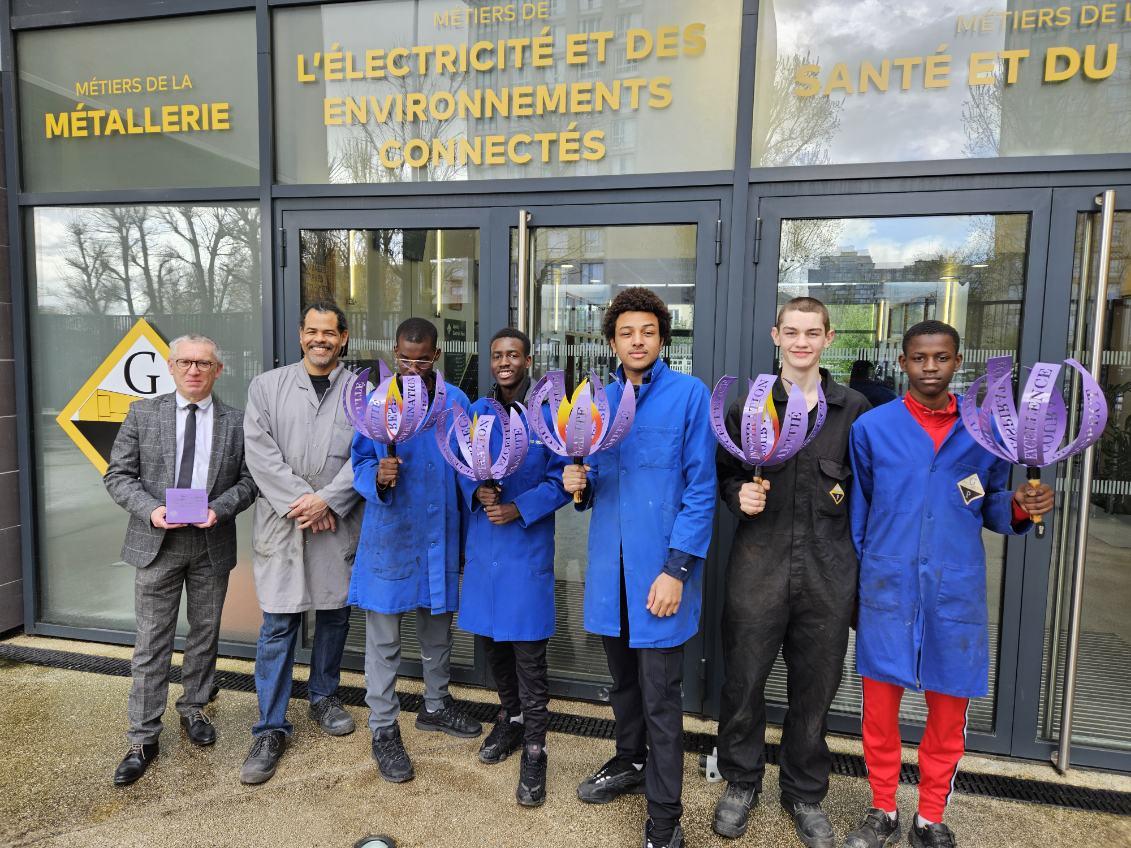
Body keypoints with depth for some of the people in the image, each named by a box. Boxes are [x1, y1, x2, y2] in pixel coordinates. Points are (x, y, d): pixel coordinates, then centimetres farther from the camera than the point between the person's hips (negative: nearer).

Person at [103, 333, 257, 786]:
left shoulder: (235, 422, 0)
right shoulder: (143, 413, 1)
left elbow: (248, 480, 1)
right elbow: (118, 475, 0)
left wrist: (219, 509, -16)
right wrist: (150, 509, -15)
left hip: (212, 544, 1)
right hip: (156, 542, -1)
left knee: (205, 634, 15)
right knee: (152, 642, 5)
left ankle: (193, 709, 35)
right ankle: (143, 738, 17)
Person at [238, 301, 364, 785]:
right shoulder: (267, 386, 5)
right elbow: (259, 450, -4)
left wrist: (326, 500, -15)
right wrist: (299, 501, -13)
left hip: (339, 524, 1)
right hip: (282, 523, 0)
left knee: (334, 615, 14)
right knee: (278, 626, 2)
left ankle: (324, 696, 36)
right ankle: (271, 729, 15)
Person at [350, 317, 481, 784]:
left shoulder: (456, 401, 1)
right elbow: (360, 463, -3)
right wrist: (378, 477, -24)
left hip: (440, 533, 3)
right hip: (390, 534, -3)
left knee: (438, 626, 19)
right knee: (383, 637, 6)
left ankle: (436, 705, 41)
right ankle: (383, 728, 23)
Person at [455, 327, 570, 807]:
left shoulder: (549, 413, -6)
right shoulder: (477, 412, 7)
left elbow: (561, 479, -7)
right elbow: (462, 467, 9)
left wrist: (518, 508, -18)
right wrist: (477, 492, -12)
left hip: (527, 546, -5)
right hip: (483, 543, 5)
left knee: (528, 650, -1)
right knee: (491, 638, 16)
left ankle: (534, 750, 14)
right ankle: (511, 718, 38)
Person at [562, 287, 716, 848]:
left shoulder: (690, 395, -7)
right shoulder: (599, 401, 9)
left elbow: (700, 488, -10)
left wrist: (676, 569, -15)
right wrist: (580, 482, -7)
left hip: (659, 568, -5)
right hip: (610, 566, 5)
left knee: (660, 698, 3)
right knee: (622, 680, 21)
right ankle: (630, 763, 44)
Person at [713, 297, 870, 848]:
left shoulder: (854, 409, 3)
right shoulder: (748, 405, 3)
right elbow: (726, 474, 7)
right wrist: (739, 495, -12)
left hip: (827, 573, 1)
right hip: (758, 566, 0)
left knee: (815, 686, 13)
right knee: (744, 680, 9)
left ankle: (805, 792, 36)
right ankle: (741, 781, 34)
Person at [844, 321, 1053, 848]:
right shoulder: (871, 428, 0)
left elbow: (991, 508, 11)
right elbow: (857, 513, 5)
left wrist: (1020, 508, -11)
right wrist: (852, 583, 4)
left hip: (957, 591, 1)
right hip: (887, 590, -1)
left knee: (949, 714, 12)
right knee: (880, 707, 9)